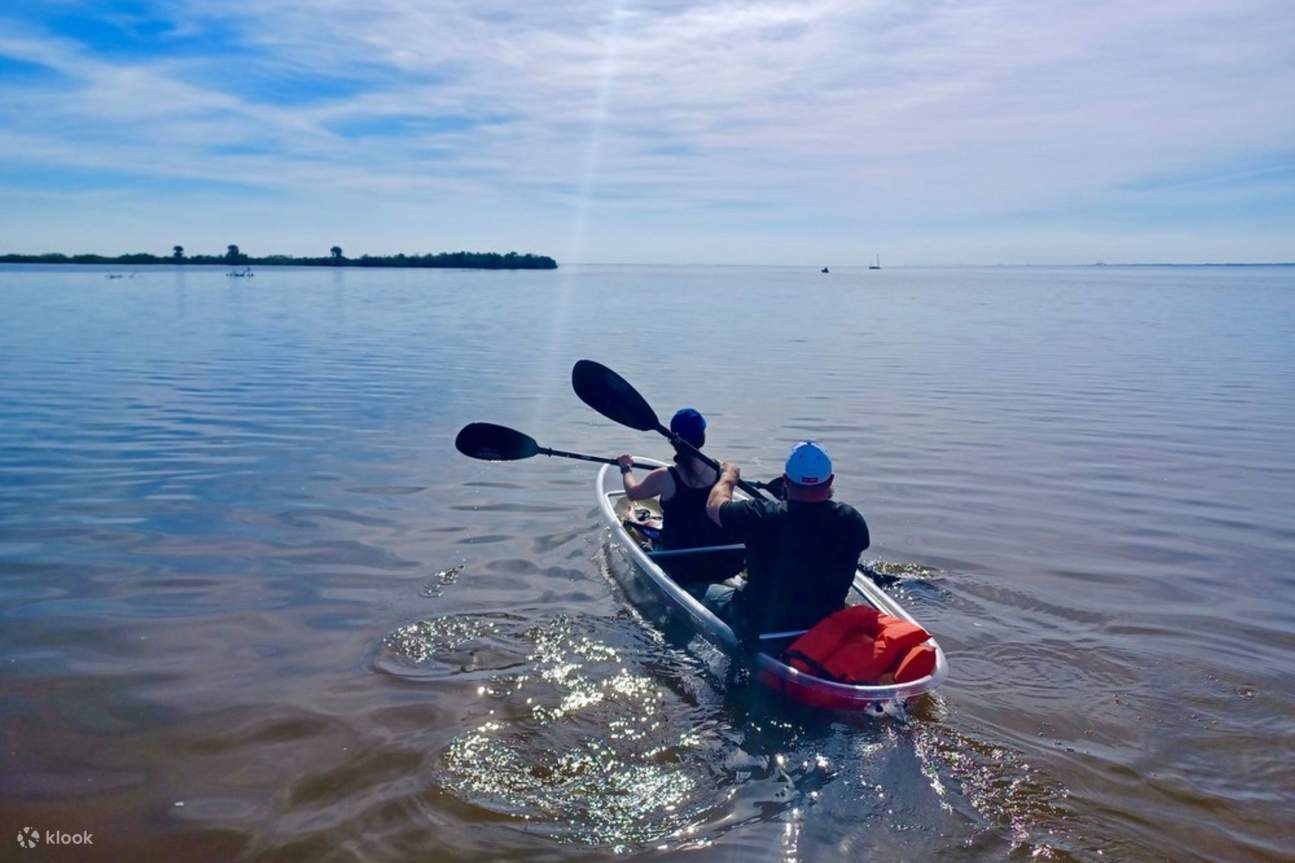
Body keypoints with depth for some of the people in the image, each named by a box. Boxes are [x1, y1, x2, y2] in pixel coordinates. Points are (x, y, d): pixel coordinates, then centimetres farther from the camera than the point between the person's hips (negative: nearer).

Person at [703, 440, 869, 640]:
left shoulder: (761, 516, -26)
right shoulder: (850, 520, -20)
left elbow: (714, 506, -6)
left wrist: (729, 476, 13)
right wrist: (826, 496, 13)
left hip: (760, 629, -3)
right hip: (827, 630, 3)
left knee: (709, 593, 23)